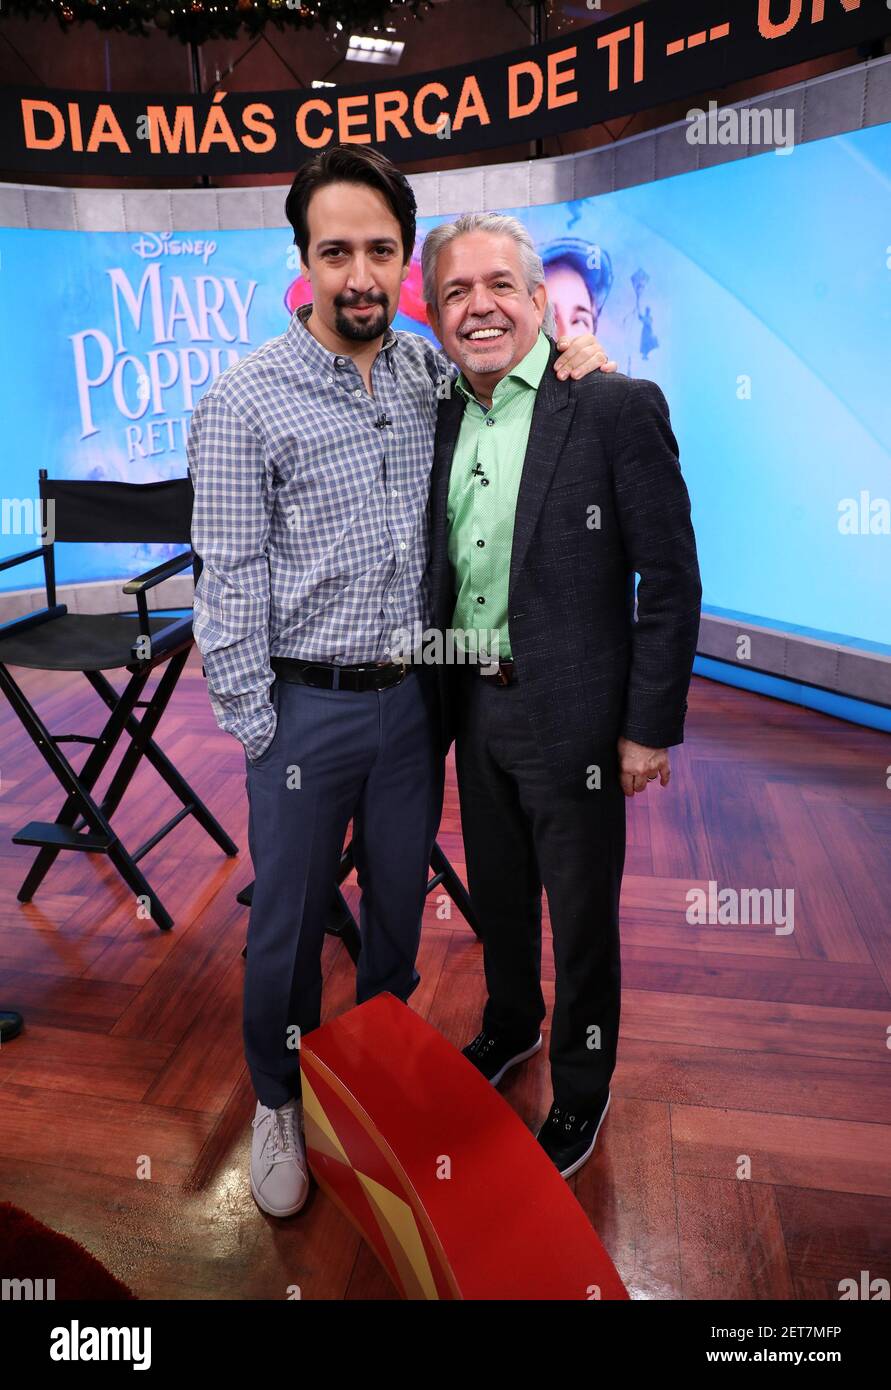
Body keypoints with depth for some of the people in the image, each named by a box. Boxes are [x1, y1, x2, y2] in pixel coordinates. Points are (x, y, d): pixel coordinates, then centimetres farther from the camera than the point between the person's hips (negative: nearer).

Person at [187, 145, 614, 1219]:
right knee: (288, 918, 11)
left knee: (400, 897, 20)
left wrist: (572, 352, 0)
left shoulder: (429, 370, 4)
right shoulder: (245, 402, -9)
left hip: (413, 695, 4)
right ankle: (277, 1100, 38)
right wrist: (256, 732, -11)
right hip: (306, 705, -4)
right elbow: (229, 584, -10)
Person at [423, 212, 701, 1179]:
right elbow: (436, 567, 11)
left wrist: (651, 727, -12)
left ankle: (582, 1087, 39)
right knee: (497, 892, 23)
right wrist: (443, 699, 5)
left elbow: (672, 581, -12)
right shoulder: (439, 417, 5)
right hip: (475, 709, 6)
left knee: (582, 916, 12)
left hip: (572, 718, -5)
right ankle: (510, 1025, 51)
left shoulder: (620, 408, -13)